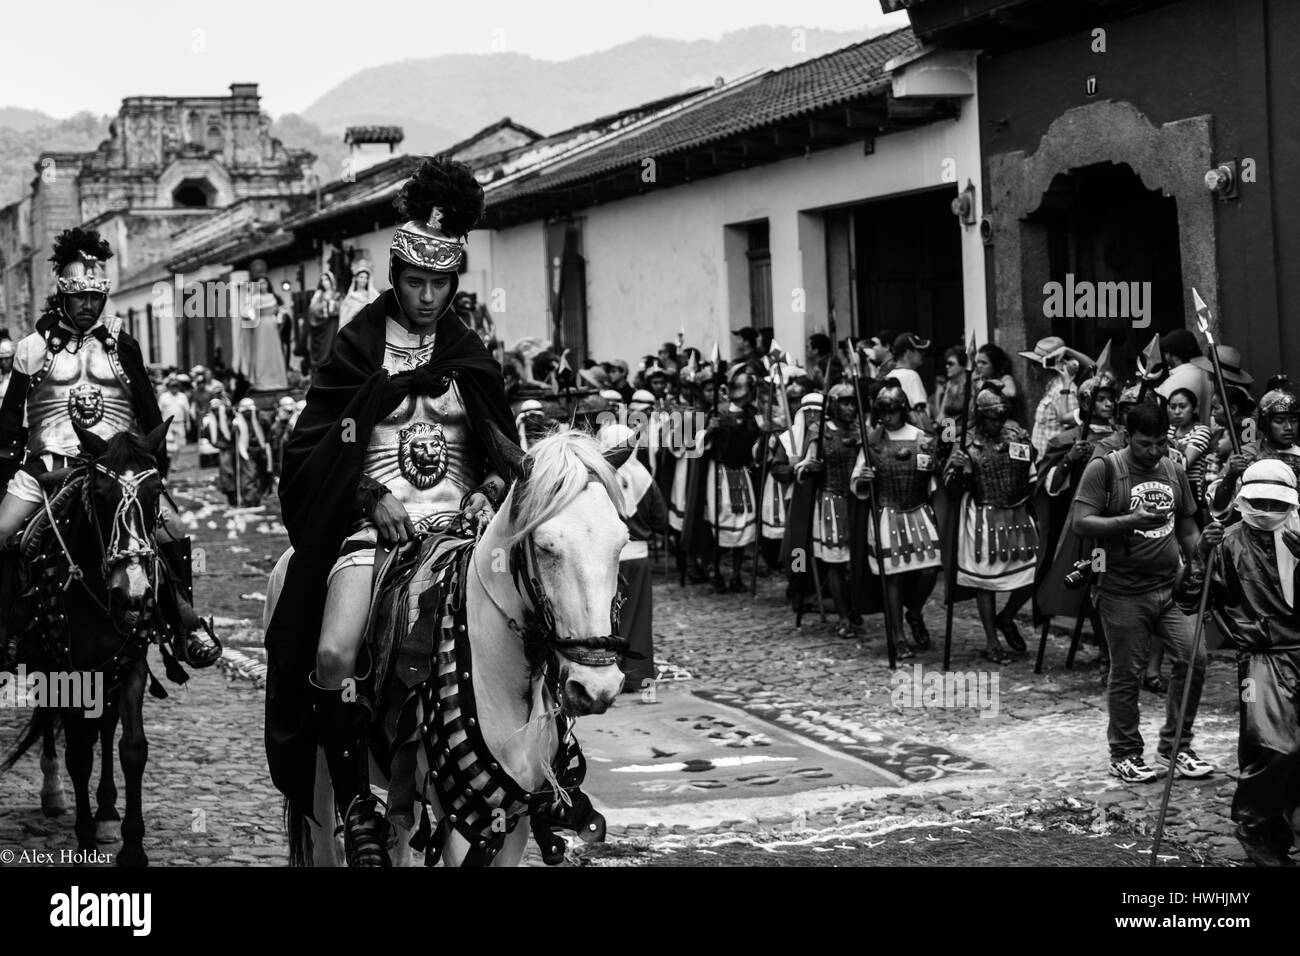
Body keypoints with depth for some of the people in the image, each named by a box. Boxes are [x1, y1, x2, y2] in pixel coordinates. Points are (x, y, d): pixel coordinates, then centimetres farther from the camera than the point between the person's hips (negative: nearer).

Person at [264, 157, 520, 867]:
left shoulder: (470, 356, 15)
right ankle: (356, 802, -12)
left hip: (458, 522, 2)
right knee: (334, 654, -25)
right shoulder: (359, 348, 7)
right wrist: (373, 496, -12)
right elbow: (321, 448, 3)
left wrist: (488, 492, -3)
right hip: (373, 522, -2)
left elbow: (505, 451, 18)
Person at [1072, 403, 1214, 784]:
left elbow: (1187, 529, 19)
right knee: (1127, 675, 1)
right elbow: (1082, 522, -15)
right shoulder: (1104, 468, -6)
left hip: (1171, 588, 5)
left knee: (1194, 657, -4)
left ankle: (1174, 746, 11)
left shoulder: (1174, 472, 12)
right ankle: (1124, 755, 17)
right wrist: (1131, 521, -26)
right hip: (1123, 592, -5)